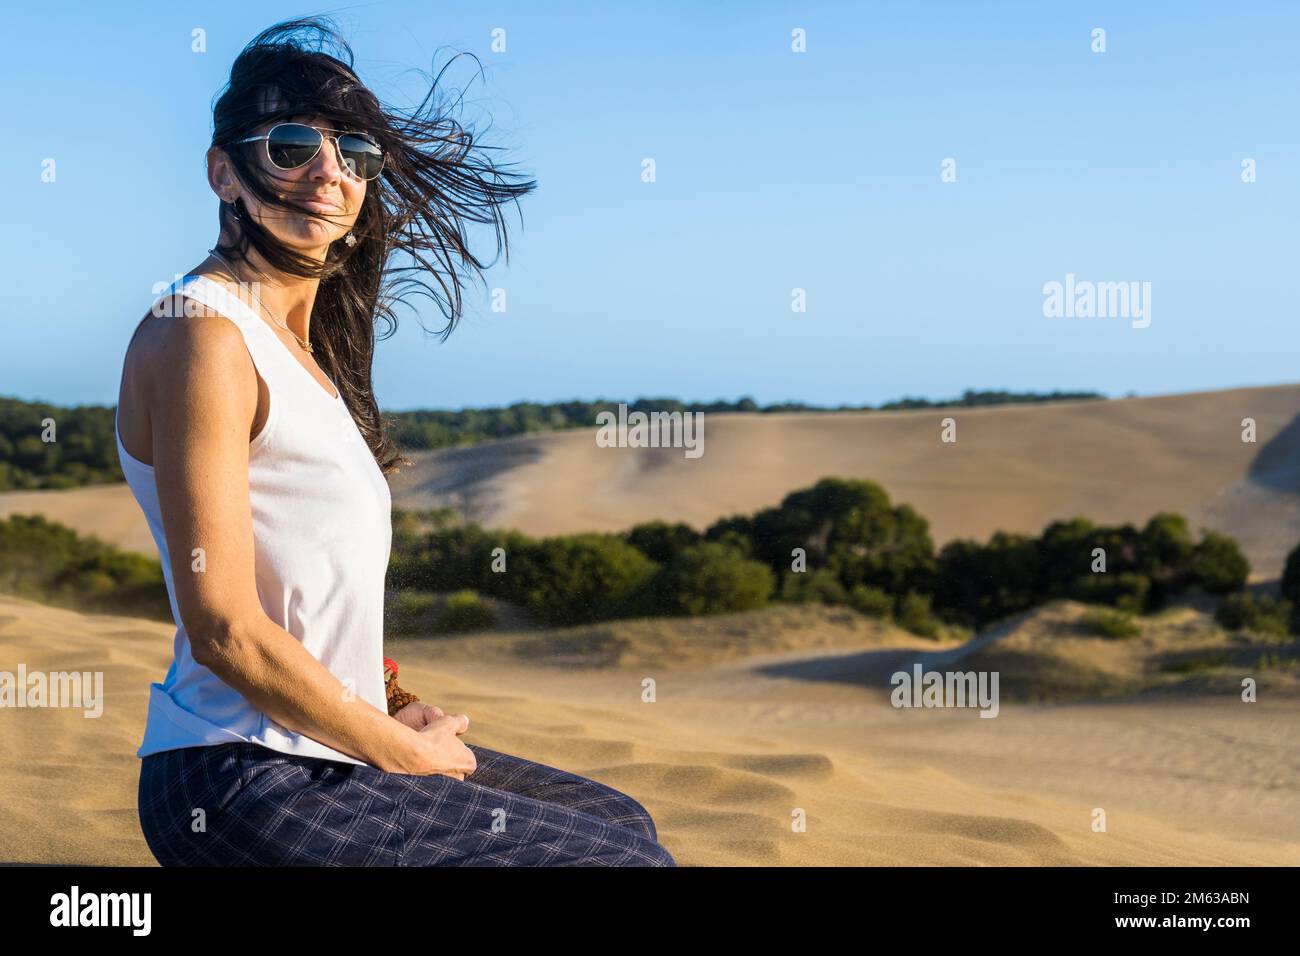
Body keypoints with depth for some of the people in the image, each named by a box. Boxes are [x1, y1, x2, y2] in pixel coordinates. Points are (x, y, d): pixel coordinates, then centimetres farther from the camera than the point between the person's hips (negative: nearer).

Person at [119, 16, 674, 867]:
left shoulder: (304, 345, 15)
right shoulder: (203, 334, -14)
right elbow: (224, 629, -19)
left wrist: (396, 710, 3)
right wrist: (409, 751, -10)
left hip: (324, 755, 9)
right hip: (241, 787, -9)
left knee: (619, 821, 16)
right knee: (626, 855, -7)